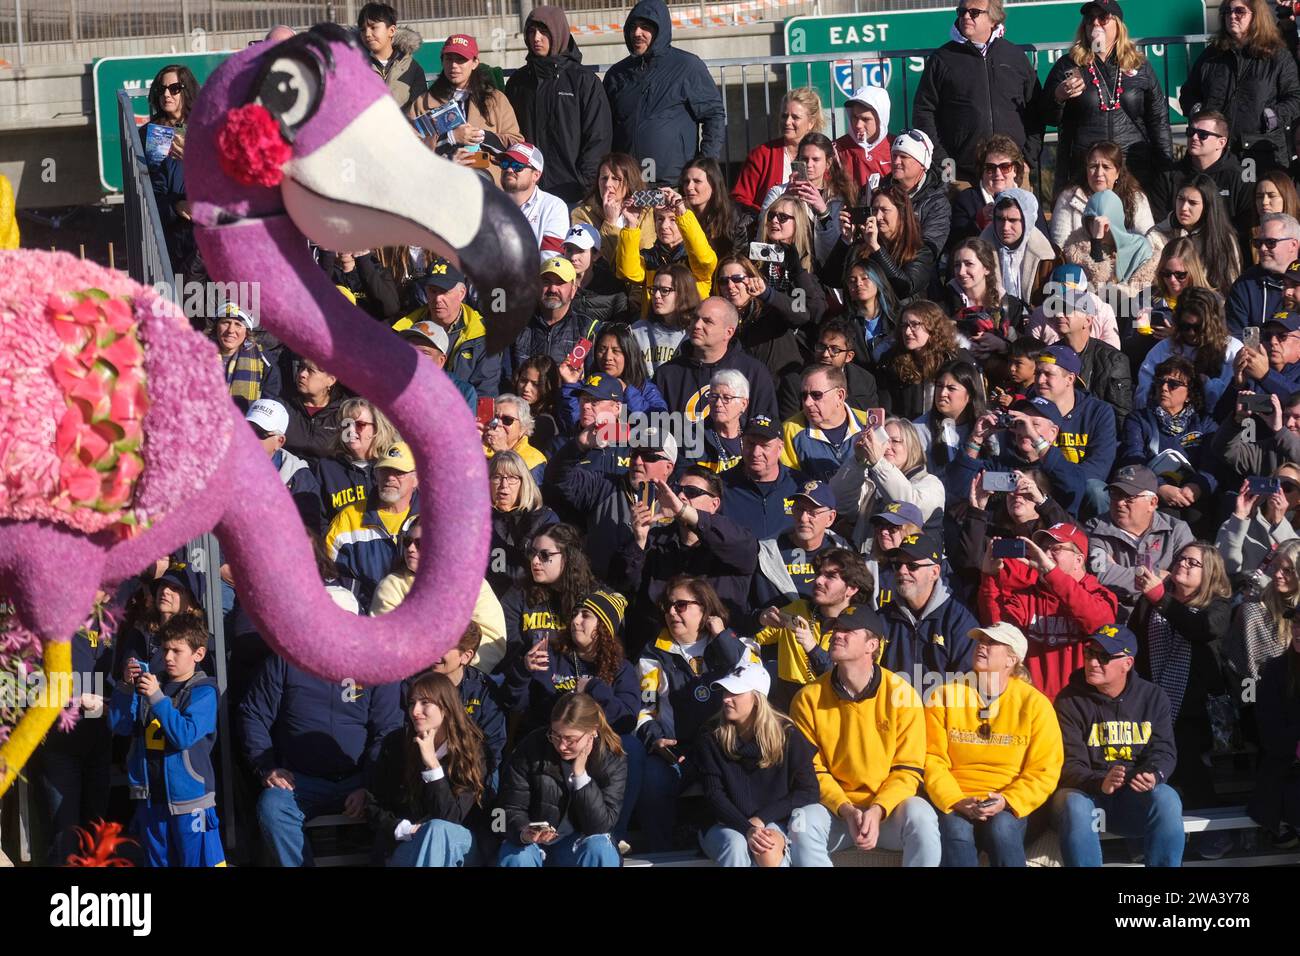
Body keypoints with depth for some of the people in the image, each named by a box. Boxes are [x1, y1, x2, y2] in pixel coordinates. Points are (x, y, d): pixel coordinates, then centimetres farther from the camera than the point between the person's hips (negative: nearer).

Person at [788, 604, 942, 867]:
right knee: (803, 821, -32)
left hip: (887, 808, -1)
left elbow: (908, 770, -3)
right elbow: (812, 770, 1)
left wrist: (877, 811, -20)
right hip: (834, 810, 1)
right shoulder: (808, 699, -1)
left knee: (921, 816, -32)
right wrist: (847, 811, -16)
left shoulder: (902, 694, -4)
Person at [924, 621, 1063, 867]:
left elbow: (1044, 771, 0)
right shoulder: (945, 696, 5)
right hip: (954, 803, 0)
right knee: (956, 831, -33)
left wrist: (1007, 801, -16)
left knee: (1001, 829, -34)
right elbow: (932, 759, 1)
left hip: (1011, 806, 0)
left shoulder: (1035, 704, 3)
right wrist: (956, 801, -15)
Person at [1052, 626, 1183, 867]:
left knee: (1166, 799, -31)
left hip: (1136, 797, 2)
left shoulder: (1153, 697, 7)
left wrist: (1154, 776, -23)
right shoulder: (1070, 701, -1)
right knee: (1074, 805, -37)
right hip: (1085, 791, -1)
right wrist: (1100, 783, -30)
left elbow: (1163, 751, 2)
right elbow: (1069, 764, -8)